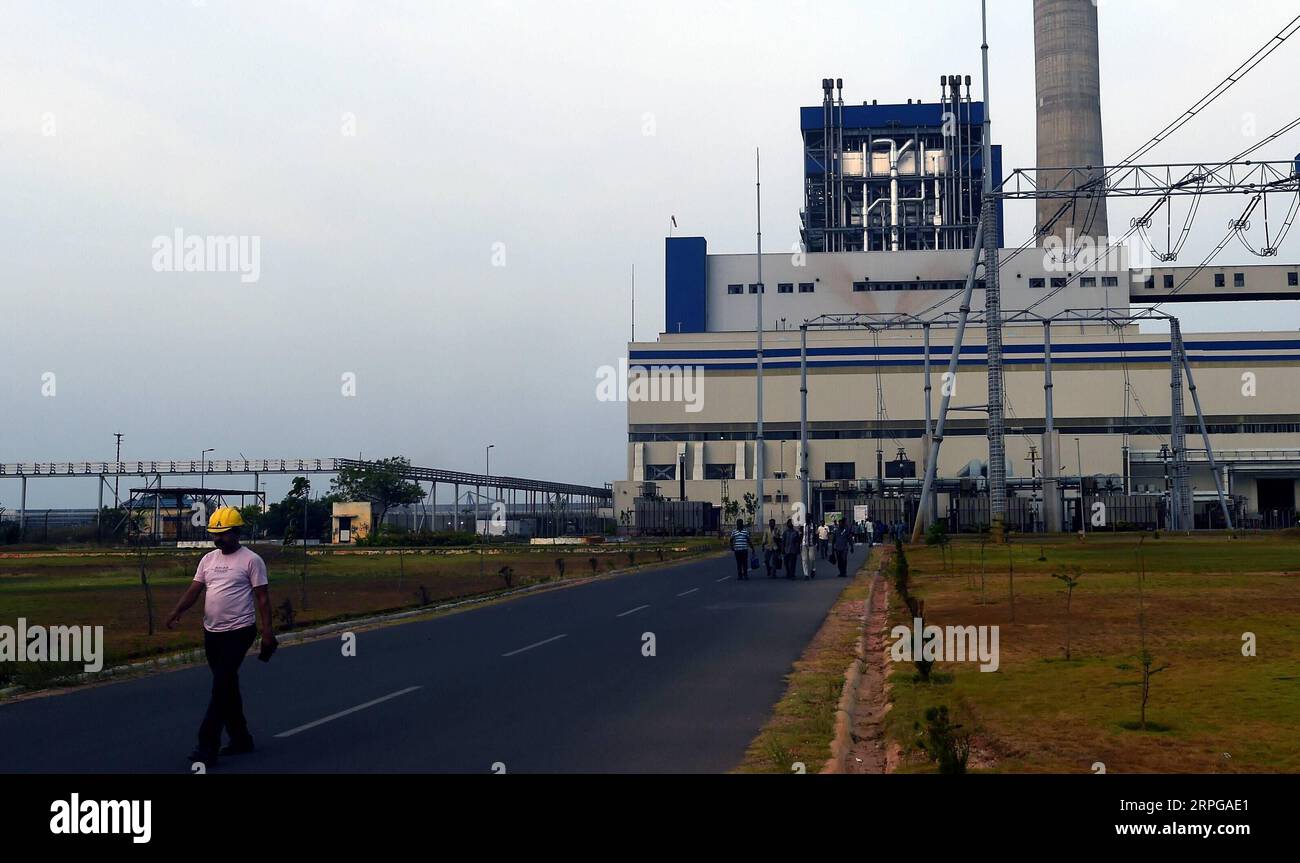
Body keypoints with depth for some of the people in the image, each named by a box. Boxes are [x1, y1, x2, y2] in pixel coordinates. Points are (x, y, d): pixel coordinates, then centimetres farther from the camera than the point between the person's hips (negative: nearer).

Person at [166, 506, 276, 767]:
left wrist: (267, 631, -12)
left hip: (238, 632, -7)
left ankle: (208, 746, -11)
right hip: (212, 633, 7)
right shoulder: (208, 559, 10)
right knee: (227, 687, 13)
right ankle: (240, 739, 24)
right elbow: (194, 590, 4)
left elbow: (262, 597, -8)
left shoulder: (251, 560, -7)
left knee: (221, 687, -11)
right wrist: (177, 612, -14)